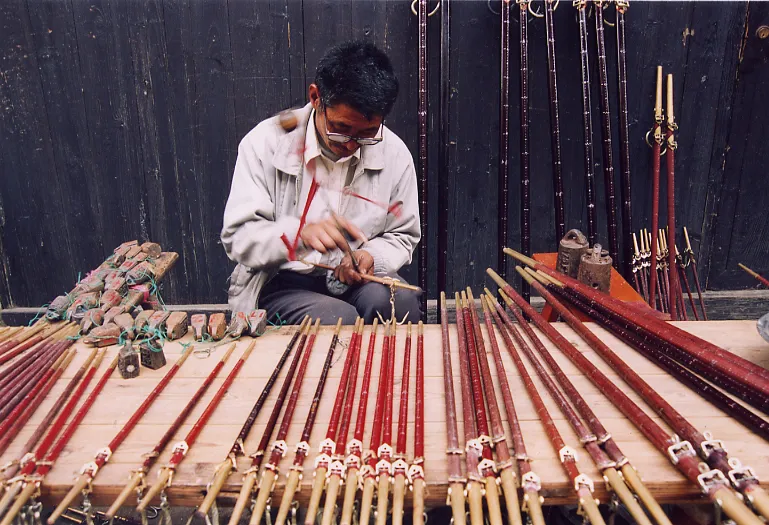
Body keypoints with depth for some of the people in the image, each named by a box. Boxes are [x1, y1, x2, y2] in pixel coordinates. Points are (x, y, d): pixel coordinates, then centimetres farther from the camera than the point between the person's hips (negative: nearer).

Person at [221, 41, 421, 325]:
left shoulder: (395, 154, -3)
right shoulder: (265, 143, -11)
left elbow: (402, 236, 9)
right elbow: (238, 238, -13)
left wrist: (371, 256, -15)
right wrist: (300, 233, -33)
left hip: (355, 280, 4)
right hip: (282, 283, -3)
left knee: (402, 302, -27)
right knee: (339, 319, -34)